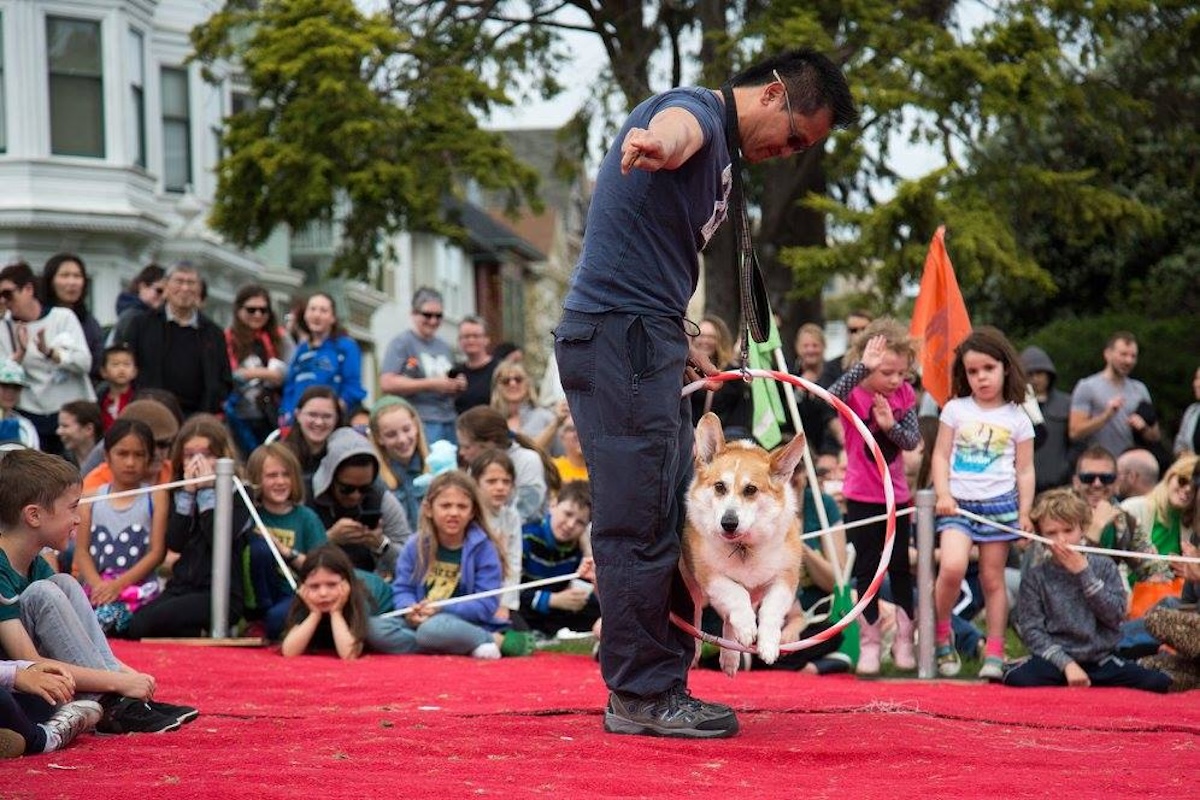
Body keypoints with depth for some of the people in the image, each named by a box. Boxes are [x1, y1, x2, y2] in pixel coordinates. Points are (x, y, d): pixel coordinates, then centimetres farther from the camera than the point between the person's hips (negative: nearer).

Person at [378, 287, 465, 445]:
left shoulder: (443, 347, 20)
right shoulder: (402, 343, -1)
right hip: (421, 423, -7)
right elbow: (387, 383, -12)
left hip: (449, 423, 7)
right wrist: (431, 384, -13)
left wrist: (459, 386, 6)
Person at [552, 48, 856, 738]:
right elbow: (676, 126, -38)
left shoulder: (721, 154, 23)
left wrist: (684, 349, 31)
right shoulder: (700, 111, -10)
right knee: (640, 526, -7)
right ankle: (639, 697, -2)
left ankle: (661, 686, 20)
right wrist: (656, 145, -61)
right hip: (619, 340, -11)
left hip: (648, 346, 11)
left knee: (674, 521, 13)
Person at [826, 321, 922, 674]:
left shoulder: (904, 394, -1)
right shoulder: (855, 393, -13)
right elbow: (831, 397, -36)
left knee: (901, 568, 8)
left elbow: (913, 440, -6)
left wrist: (891, 424, -24)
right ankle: (869, 644, 9)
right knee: (866, 571, 2)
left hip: (897, 497, 3)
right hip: (862, 498, -3)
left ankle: (904, 641, 16)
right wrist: (862, 367, -42)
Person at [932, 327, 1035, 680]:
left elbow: (1025, 470, 8)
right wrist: (943, 494, -6)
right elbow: (941, 455, 7)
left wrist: (1024, 513, 1)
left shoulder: (1017, 418, 6)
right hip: (959, 503, 0)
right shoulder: (955, 410, 7)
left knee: (992, 578, 4)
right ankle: (942, 637, 0)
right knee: (952, 567, -20)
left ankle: (994, 653, 11)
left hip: (999, 504, 0)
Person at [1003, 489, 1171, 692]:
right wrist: (1067, 664, -17)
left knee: (1159, 682, -21)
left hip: (1101, 659, 2)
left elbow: (1115, 616, -5)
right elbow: (1032, 631, -4)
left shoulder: (1103, 567, 8)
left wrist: (1084, 572, -8)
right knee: (1018, 679, -35)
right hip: (1056, 659, -2)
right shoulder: (1035, 576, 3)